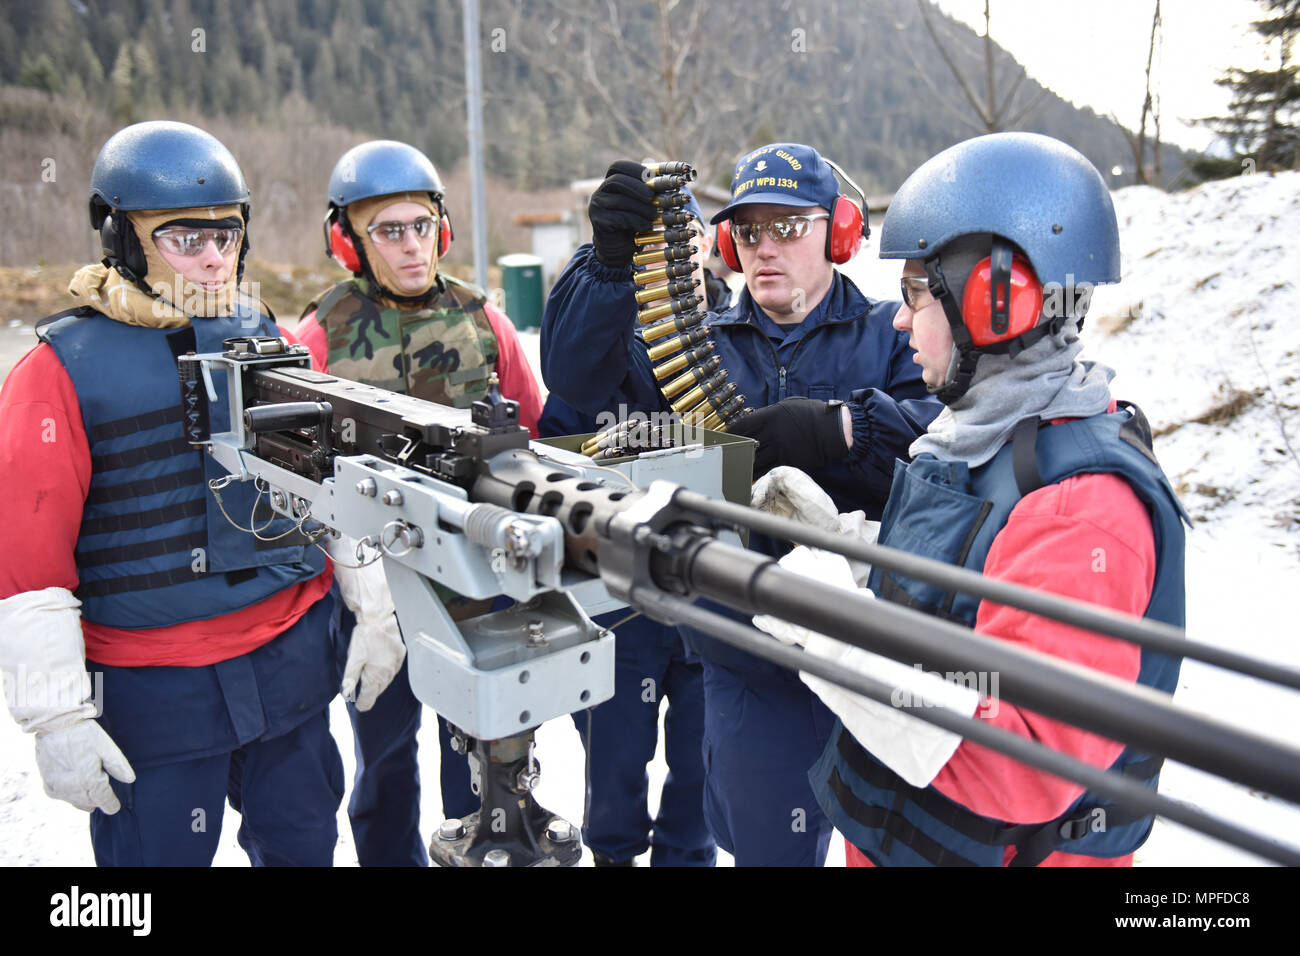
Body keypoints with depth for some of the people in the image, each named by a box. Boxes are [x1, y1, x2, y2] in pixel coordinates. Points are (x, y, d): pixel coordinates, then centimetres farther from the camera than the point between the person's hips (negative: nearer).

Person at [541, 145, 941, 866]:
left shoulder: (891, 335, 3)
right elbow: (577, 379, -5)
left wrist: (839, 426, -31)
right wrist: (610, 263, -20)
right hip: (753, 673, 2)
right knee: (768, 846, 17)